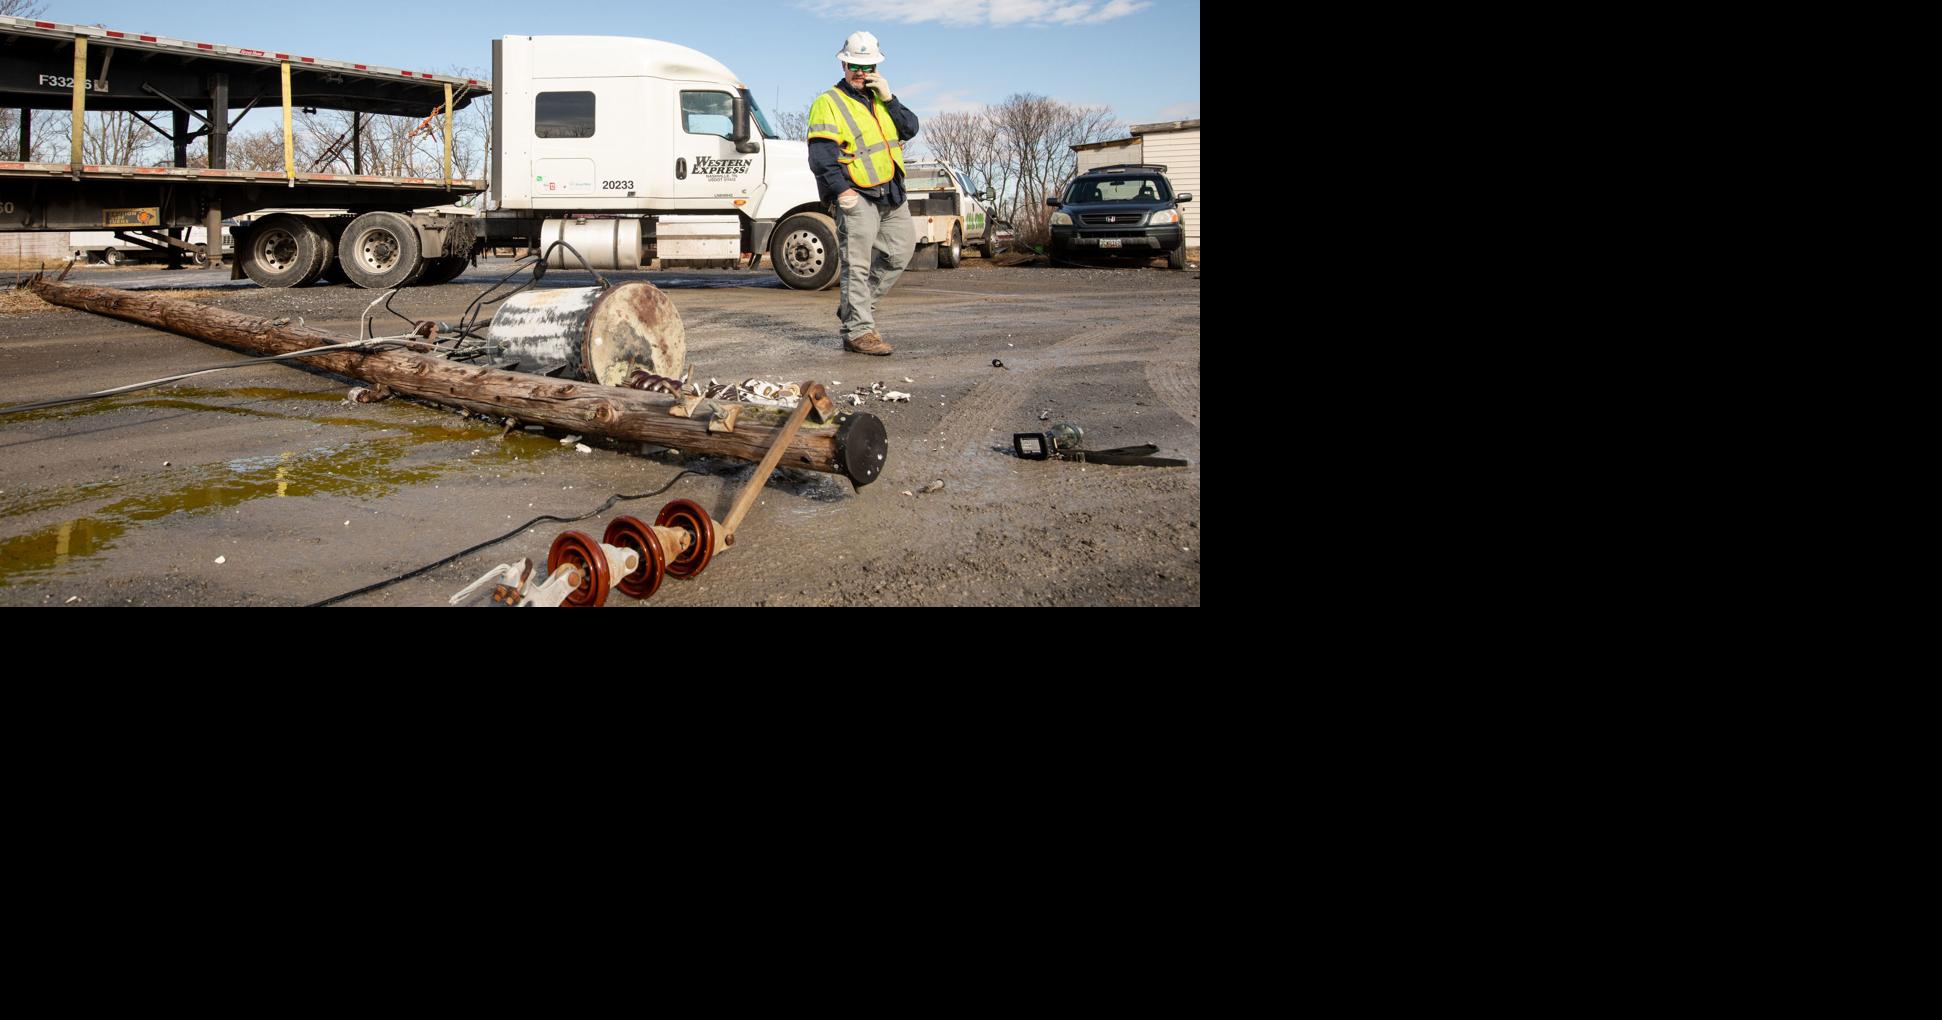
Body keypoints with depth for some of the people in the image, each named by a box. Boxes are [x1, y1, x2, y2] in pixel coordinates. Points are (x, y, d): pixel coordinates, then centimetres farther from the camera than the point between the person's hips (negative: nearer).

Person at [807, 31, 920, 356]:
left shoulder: (878, 98, 17)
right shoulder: (828, 103, -5)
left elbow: (910, 129, 7)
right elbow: (820, 155, -15)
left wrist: (888, 98, -6)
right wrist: (840, 190, -25)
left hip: (890, 192, 8)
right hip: (855, 196, -8)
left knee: (901, 248, 14)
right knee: (857, 264, -10)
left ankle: (854, 304, 24)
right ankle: (858, 332, -7)